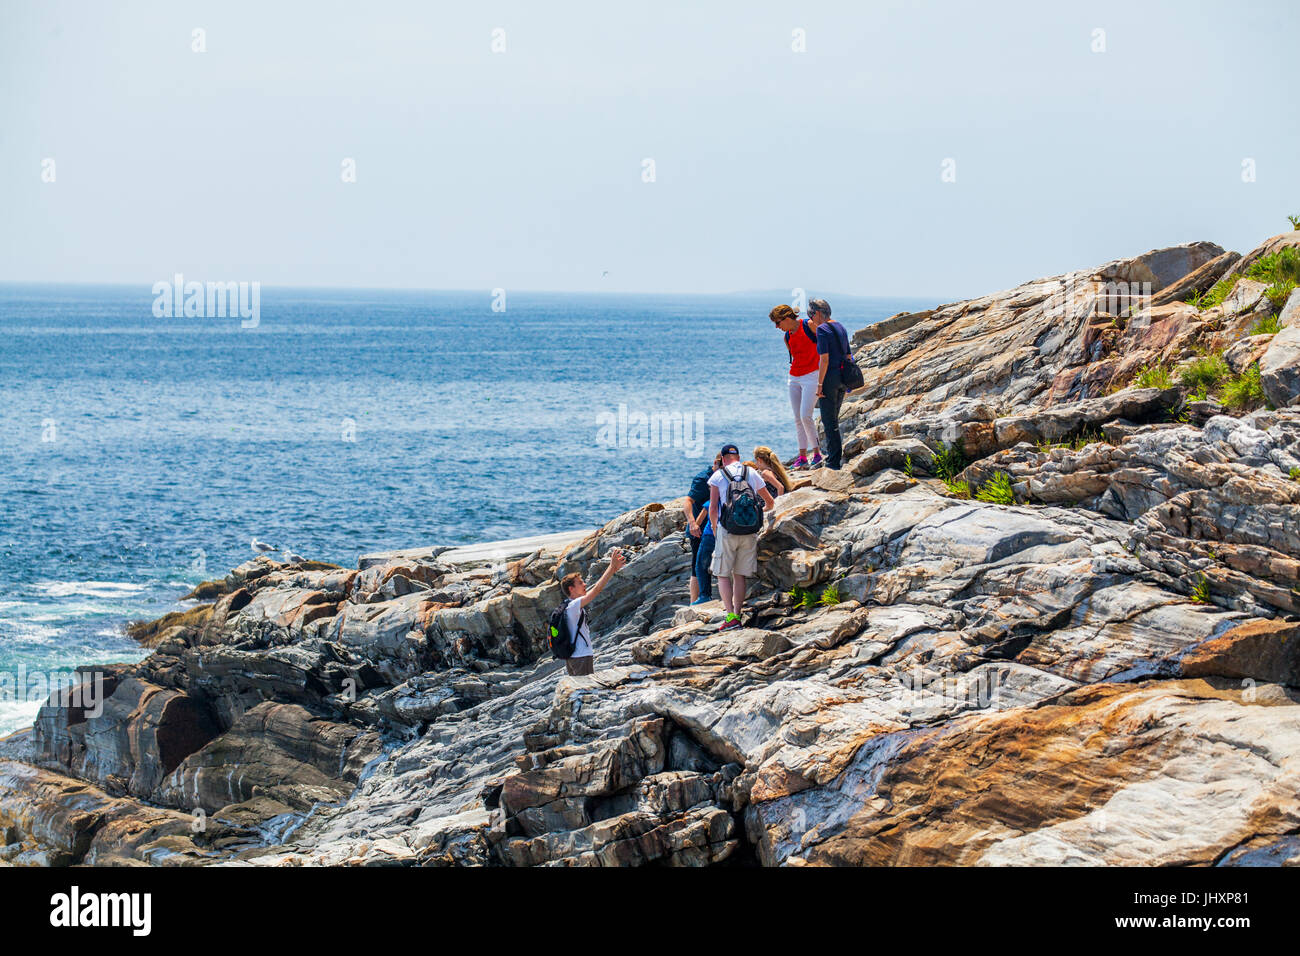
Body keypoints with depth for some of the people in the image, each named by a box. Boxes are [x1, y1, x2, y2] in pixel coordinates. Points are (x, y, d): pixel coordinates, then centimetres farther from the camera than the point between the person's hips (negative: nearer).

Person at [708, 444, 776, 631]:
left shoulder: (718, 476, 1)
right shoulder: (752, 474, 11)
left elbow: (713, 508, -4)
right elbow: (770, 501, 23)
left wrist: (715, 529, 12)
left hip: (727, 530, -3)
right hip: (749, 532, 3)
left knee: (723, 575, 2)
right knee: (740, 575, 10)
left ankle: (731, 616, -11)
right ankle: (738, 615, 8)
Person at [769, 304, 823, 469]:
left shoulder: (809, 326, -9)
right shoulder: (787, 337, 10)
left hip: (812, 375, -7)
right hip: (794, 378, 7)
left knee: (805, 416, -15)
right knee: (798, 419, 5)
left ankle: (817, 453, -4)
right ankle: (802, 457, 9)